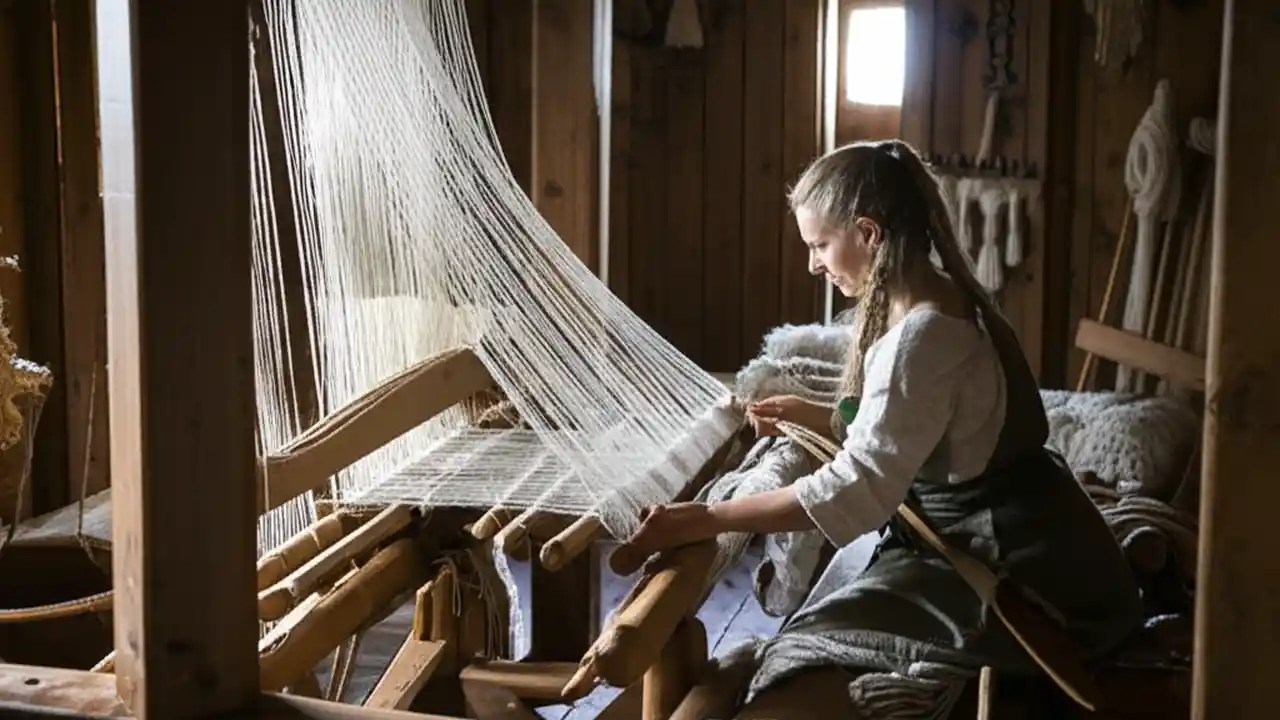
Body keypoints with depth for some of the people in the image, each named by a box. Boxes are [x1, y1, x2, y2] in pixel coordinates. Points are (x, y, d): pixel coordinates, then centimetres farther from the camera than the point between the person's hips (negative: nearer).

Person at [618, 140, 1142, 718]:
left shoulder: (922, 334, -25)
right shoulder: (938, 304, 7)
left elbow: (860, 489, -32)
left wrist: (705, 520, -32)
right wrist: (810, 416, 14)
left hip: (1012, 561, -11)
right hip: (999, 534, 11)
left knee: (816, 662, -17)